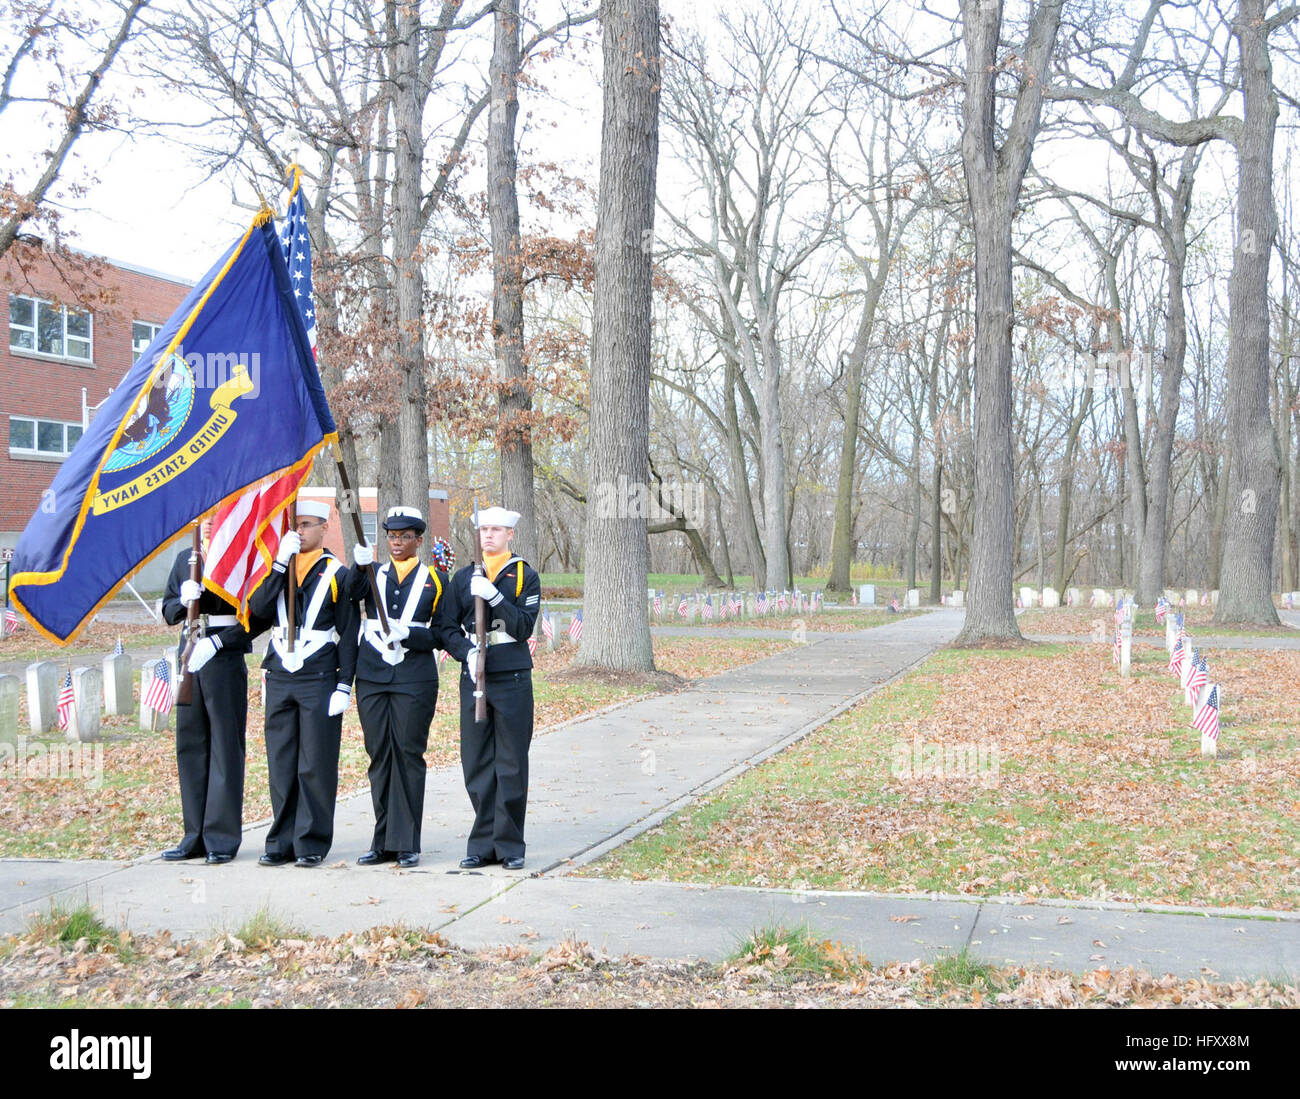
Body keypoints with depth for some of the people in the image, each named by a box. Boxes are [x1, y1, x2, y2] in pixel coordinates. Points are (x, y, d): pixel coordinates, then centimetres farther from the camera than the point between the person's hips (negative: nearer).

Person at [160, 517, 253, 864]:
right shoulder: (185, 559, 14)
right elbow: (169, 612, 13)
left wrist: (216, 643, -17)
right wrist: (183, 601, -9)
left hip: (226, 657, -5)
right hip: (190, 652, 5)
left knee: (225, 743, -3)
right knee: (190, 743, 7)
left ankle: (222, 839, 3)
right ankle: (196, 836, 15)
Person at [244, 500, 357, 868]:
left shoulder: (337, 574, 0)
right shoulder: (277, 567, 12)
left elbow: (348, 634, -1)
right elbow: (258, 610, -6)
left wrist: (344, 686, -8)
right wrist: (280, 563, -11)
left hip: (320, 681, -4)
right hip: (279, 680, 4)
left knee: (315, 765, 0)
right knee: (281, 764, 8)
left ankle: (312, 844, 9)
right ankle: (283, 842, 17)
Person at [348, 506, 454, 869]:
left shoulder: (435, 580, 6)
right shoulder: (372, 575, 11)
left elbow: (443, 632, 3)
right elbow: (348, 597, -11)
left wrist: (408, 634, -13)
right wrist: (360, 567, -28)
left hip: (415, 680, -2)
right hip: (371, 679, 2)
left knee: (408, 756, -1)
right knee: (379, 756, 6)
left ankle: (406, 843, 6)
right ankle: (383, 841, 14)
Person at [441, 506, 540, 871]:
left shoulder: (526, 576, 2)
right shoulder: (463, 578, 11)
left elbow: (524, 627, -9)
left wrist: (494, 597, -20)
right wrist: (467, 652, -11)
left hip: (513, 680, -3)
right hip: (473, 678, 3)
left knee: (511, 765, 1)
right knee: (476, 764, 4)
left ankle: (509, 846, 9)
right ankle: (483, 845, 12)